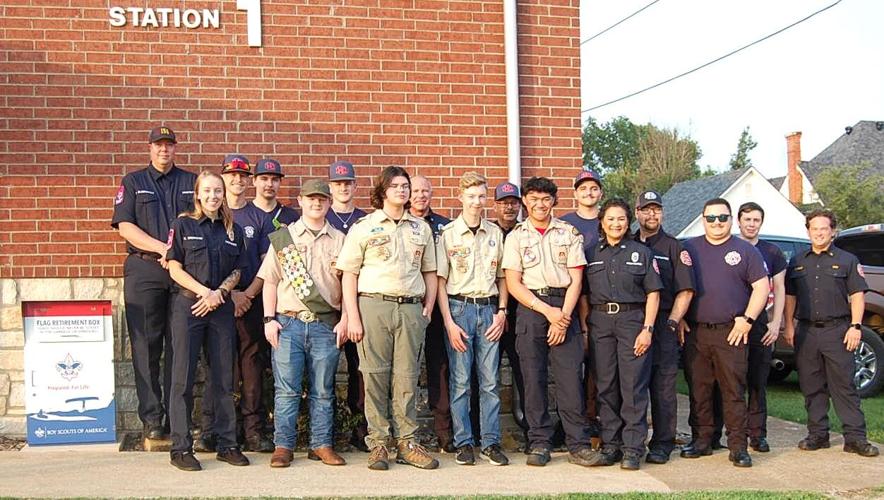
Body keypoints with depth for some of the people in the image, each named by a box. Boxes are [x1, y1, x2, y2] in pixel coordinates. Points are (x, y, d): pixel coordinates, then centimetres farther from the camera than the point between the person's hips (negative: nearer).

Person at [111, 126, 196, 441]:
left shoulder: (192, 183, 15)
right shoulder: (133, 182, 12)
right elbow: (125, 227, 0)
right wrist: (163, 248, -12)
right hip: (144, 270, -1)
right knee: (146, 346, -4)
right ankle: (152, 419, -1)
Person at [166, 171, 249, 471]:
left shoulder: (233, 230, 11)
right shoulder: (183, 225, 2)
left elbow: (236, 272, 10)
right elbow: (175, 269, -3)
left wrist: (218, 292, -8)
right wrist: (202, 290, -14)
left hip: (221, 308, 3)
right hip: (188, 305, -3)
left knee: (224, 377, 5)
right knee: (184, 377, -3)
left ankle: (227, 444, 13)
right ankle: (181, 448, 2)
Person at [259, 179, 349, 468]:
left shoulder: (339, 240, 10)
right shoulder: (282, 238, 8)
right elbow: (270, 281, 7)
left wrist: (344, 319, -1)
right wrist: (269, 319, -2)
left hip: (327, 325, 1)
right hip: (289, 322, -1)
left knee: (323, 390, 6)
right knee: (286, 388, -1)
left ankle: (322, 444, 14)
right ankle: (283, 446, 6)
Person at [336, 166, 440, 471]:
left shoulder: (421, 228, 15)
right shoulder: (363, 227, 5)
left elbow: (429, 272, 19)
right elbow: (349, 275, 1)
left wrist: (428, 309, 7)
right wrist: (352, 317, -6)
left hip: (411, 309, 3)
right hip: (373, 306, -2)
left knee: (407, 377, 4)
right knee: (375, 377, 0)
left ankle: (406, 443, 10)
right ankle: (378, 444, 7)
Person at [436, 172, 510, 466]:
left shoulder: (496, 233, 11)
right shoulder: (448, 233, 1)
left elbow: (502, 277, 15)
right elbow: (440, 281, -1)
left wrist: (502, 312, 3)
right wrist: (449, 323, -8)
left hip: (489, 309, 3)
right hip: (459, 308, -3)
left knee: (490, 381, 3)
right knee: (460, 381, 0)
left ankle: (491, 442, 10)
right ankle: (463, 442, 9)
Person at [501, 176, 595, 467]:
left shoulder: (569, 234, 10)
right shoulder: (516, 237, 8)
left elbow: (575, 280, 5)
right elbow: (513, 283, 0)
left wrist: (563, 317, -7)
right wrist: (547, 311, -9)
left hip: (563, 308, 0)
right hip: (530, 309, 0)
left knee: (570, 376, -5)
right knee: (534, 377, 0)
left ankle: (578, 444, 0)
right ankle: (539, 443, 8)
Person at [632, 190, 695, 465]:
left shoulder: (674, 248, 7)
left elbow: (685, 290, 1)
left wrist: (672, 322, -8)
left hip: (664, 326, -2)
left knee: (663, 387, -2)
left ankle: (662, 444, 4)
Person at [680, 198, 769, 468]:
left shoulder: (745, 251, 7)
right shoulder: (689, 248, 12)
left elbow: (761, 287, 3)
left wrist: (747, 320, -6)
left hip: (731, 333, -2)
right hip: (695, 332, 2)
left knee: (734, 391, -2)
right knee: (698, 391, 6)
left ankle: (738, 446, 2)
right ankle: (703, 440, 16)